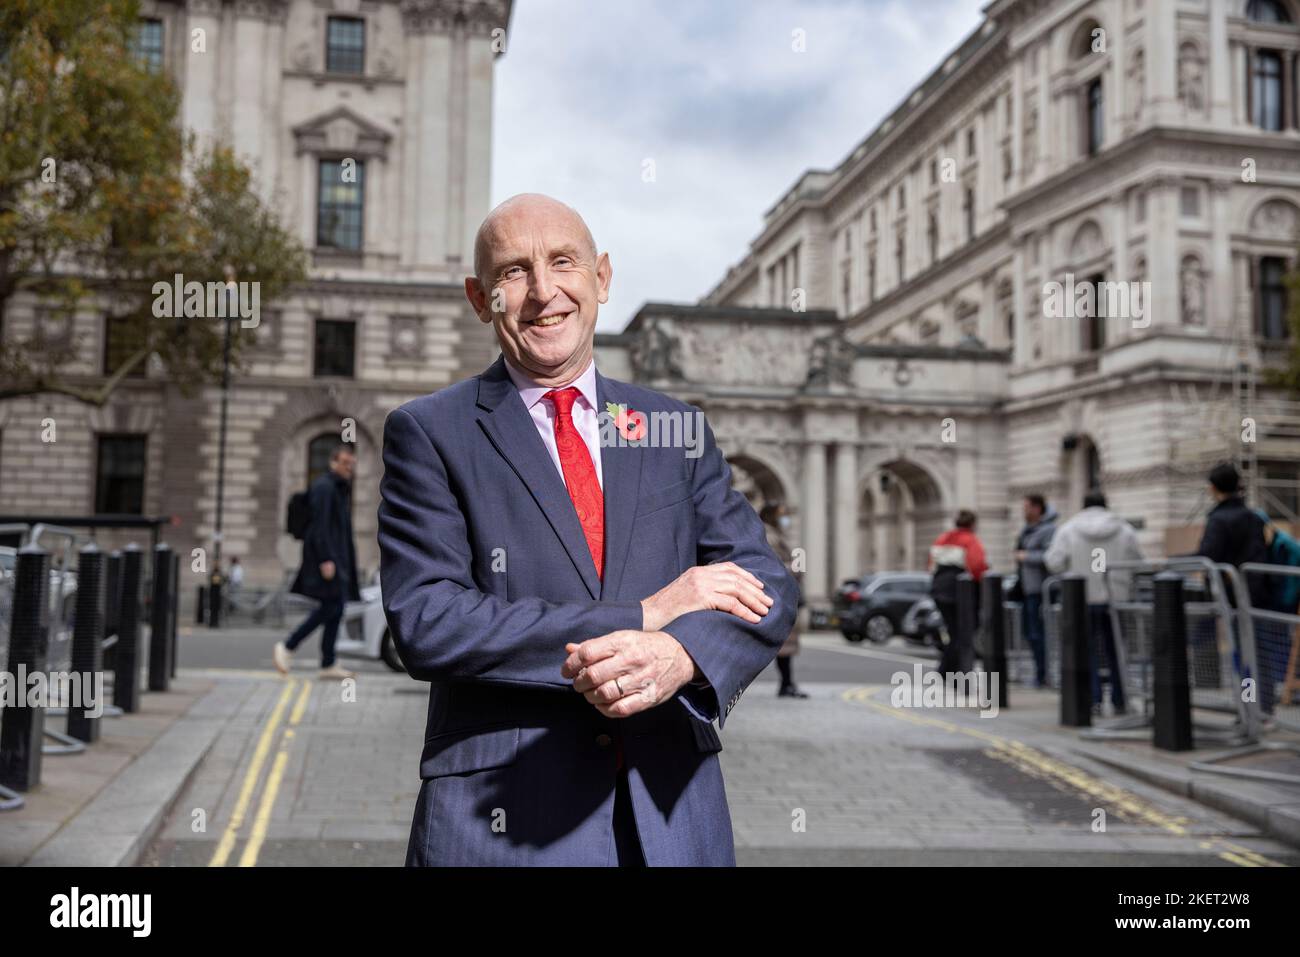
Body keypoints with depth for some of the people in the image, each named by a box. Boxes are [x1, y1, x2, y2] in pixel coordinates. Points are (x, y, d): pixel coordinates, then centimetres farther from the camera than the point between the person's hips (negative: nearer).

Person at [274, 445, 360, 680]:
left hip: (336, 557, 10)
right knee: (332, 606, -13)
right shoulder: (324, 486, -10)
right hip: (325, 557, -10)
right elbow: (319, 526, -18)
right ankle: (287, 647, -5)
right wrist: (325, 560, -23)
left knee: (335, 608, 6)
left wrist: (344, 561, 21)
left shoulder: (342, 489, 20)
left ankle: (328, 665, 7)